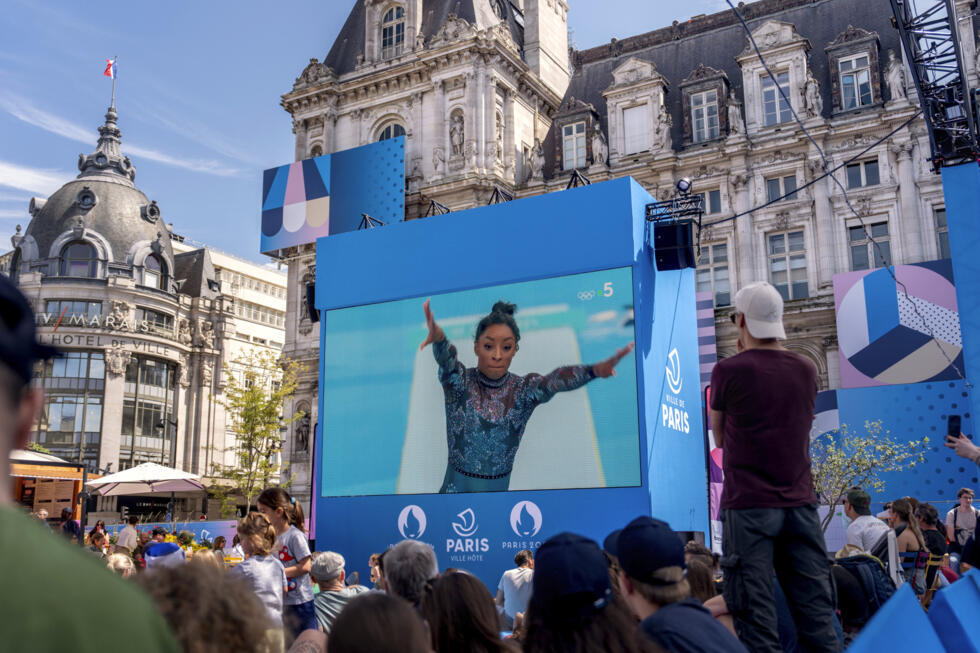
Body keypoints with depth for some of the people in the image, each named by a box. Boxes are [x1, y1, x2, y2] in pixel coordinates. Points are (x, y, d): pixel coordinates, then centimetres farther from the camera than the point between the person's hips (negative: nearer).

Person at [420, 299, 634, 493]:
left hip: (500, 487, 1)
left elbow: (555, 381, -25)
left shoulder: (524, 389, -6)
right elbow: (446, 359, -30)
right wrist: (439, 338, -55)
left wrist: (595, 370, -46)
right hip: (456, 486, -1)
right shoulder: (459, 381, -9)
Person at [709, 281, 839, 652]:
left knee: (756, 619, -2)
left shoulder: (729, 370, -6)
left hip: (748, 506, -5)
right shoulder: (806, 371, 8)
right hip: (801, 503, 5)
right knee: (817, 615, 8)